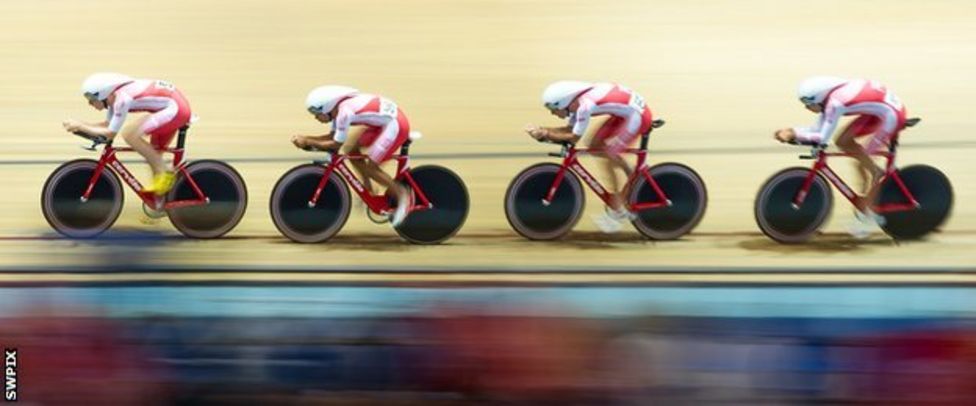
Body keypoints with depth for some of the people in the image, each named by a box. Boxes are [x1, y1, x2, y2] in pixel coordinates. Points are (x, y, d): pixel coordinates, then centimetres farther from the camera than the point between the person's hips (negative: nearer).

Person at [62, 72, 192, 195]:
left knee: (129, 134, -17)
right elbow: (107, 125, 12)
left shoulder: (122, 98, -21)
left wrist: (80, 127, -10)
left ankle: (164, 173, -9)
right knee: (152, 152, 14)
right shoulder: (115, 97, 7)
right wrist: (79, 124, 1)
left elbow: (110, 133, -18)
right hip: (179, 107, 10)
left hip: (175, 108, -10)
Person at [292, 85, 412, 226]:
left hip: (395, 124, -10)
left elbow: (336, 144, -19)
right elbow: (332, 136, 9)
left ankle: (401, 194, 3)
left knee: (370, 167, -9)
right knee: (353, 151, 7)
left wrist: (308, 142, -13)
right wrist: (305, 138, -1)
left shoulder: (344, 112, -24)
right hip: (386, 120, 10)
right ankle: (368, 188, 20)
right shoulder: (339, 109, 4)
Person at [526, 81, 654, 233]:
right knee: (595, 146, 9)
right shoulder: (578, 103, 1)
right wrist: (542, 129, -8)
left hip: (637, 116, -9)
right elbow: (569, 129, 4)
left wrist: (546, 134, -16)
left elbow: (574, 137, -20)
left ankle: (616, 212, 3)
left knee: (607, 159, -7)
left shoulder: (585, 105, -26)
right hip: (626, 113, 9)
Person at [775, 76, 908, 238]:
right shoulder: (829, 99, 0)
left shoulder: (835, 103, -27)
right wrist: (791, 132, -10)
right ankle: (879, 174, 14)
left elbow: (822, 137, -28)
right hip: (880, 109, 9)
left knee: (862, 163, -5)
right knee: (843, 142, 3)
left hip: (892, 114, -9)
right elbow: (817, 129, 1)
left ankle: (867, 215, 7)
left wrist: (794, 134, -24)